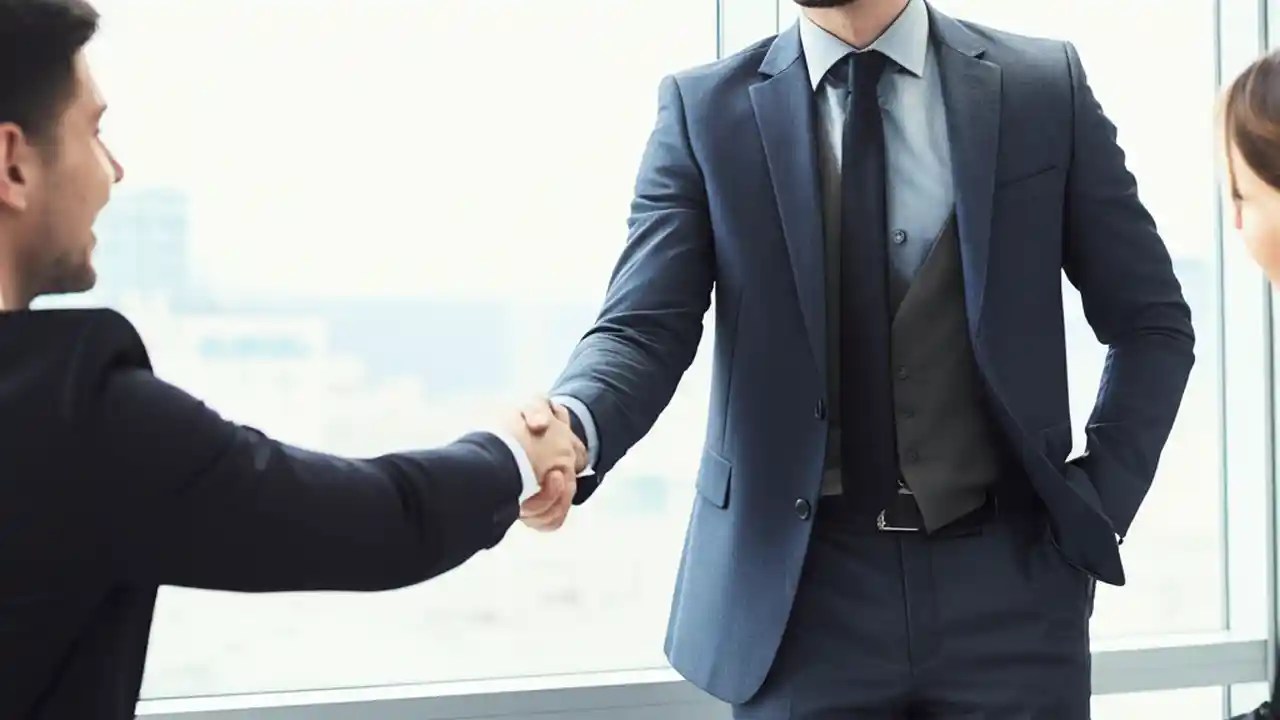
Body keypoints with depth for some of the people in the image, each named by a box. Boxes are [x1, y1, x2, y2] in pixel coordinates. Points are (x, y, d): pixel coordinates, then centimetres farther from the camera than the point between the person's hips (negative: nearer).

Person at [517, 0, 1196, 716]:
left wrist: (1097, 506, -1)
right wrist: (575, 427, -28)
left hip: (1005, 578, 1)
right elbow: (644, 330, -7)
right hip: (800, 585, 0)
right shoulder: (707, 110, 2)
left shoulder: (1042, 87, 3)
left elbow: (1152, 323, 9)